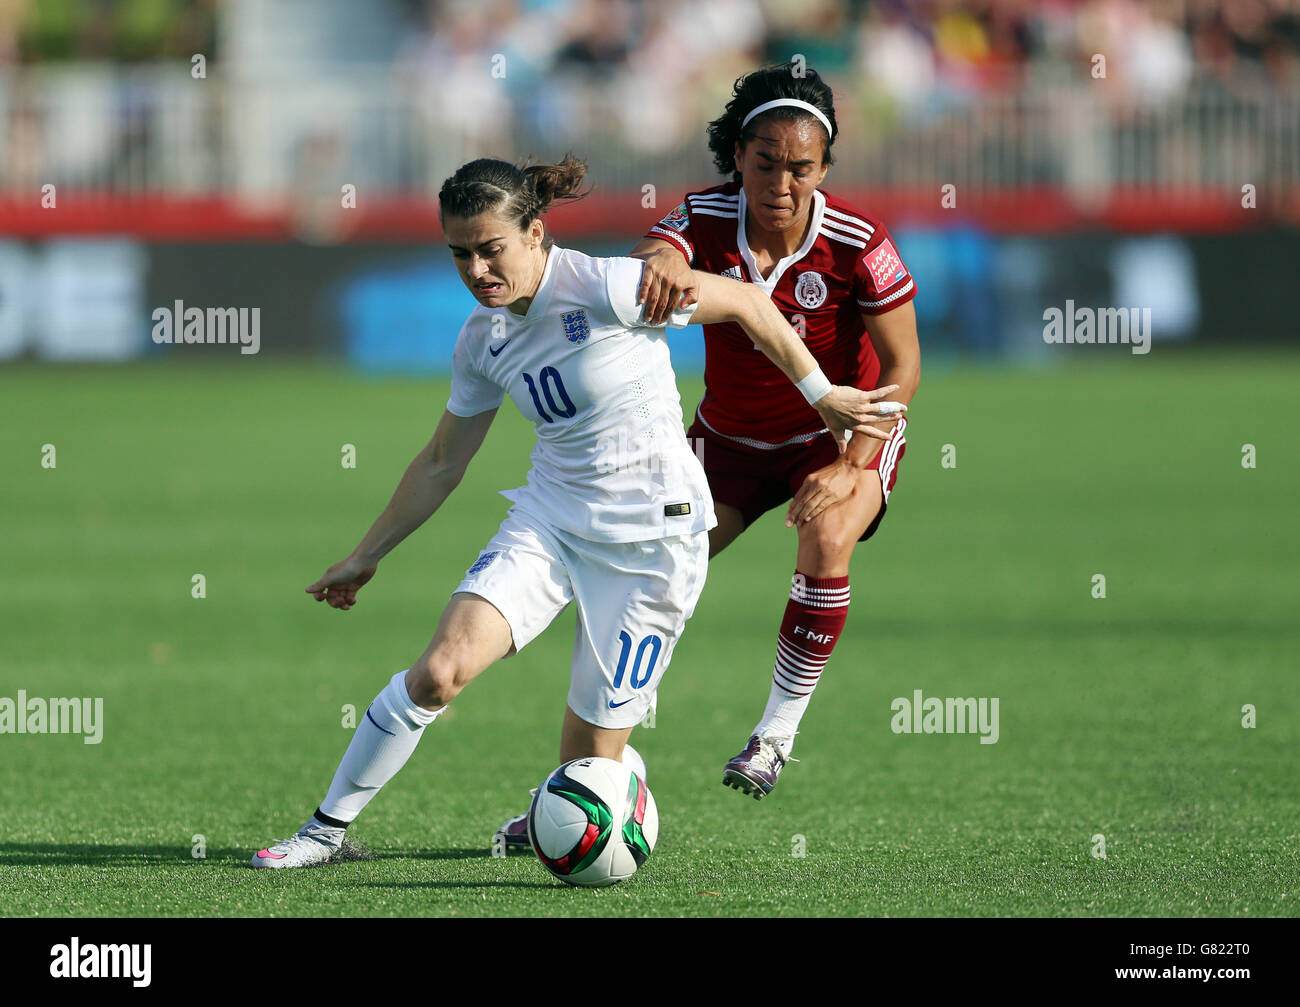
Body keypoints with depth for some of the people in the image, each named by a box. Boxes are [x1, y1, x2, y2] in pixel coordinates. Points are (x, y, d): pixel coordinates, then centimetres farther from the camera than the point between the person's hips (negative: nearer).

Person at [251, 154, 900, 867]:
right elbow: (442, 464, 17)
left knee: (592, 757, -3)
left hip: (653, 534, -4)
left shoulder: (604, 288, -18)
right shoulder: (482, 339, 2)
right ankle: (326, 829, -7)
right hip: (548, 521, 4)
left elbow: (745, 303, -7)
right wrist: (363, 558, 19)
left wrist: (820, 394, 1)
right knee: (439, 670, -18)